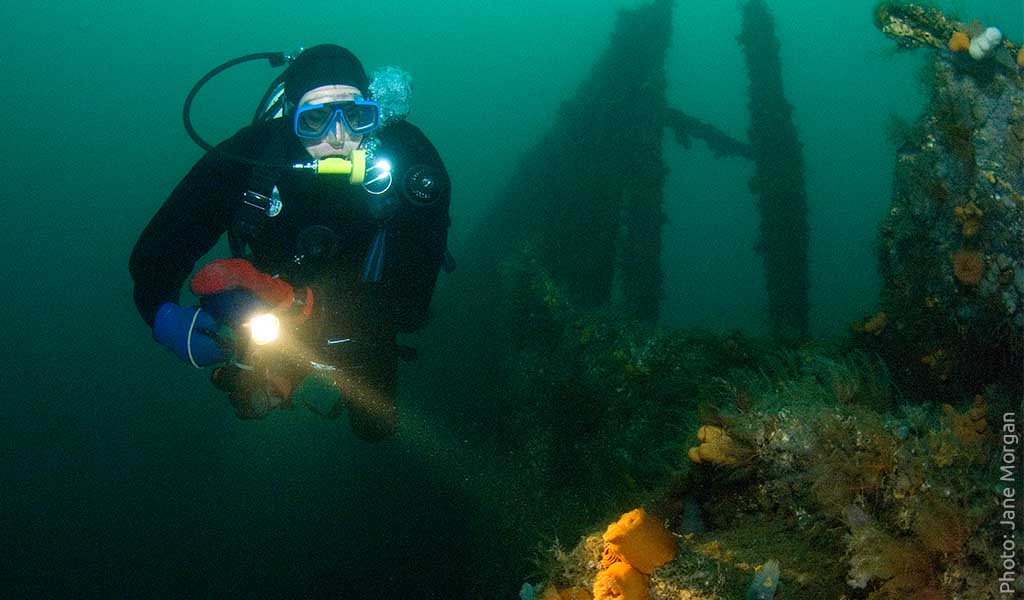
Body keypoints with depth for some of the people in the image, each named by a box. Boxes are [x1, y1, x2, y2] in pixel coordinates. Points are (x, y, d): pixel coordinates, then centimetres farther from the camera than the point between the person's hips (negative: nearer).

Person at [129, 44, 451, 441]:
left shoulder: (410, 164, -37)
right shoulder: (250, 155, -34)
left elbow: (410, 305, -38)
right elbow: (155, 251, -28)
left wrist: (296, 302, -50)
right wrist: (165, 318, -50)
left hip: (366, 315, 0)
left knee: (374, 425, 19)